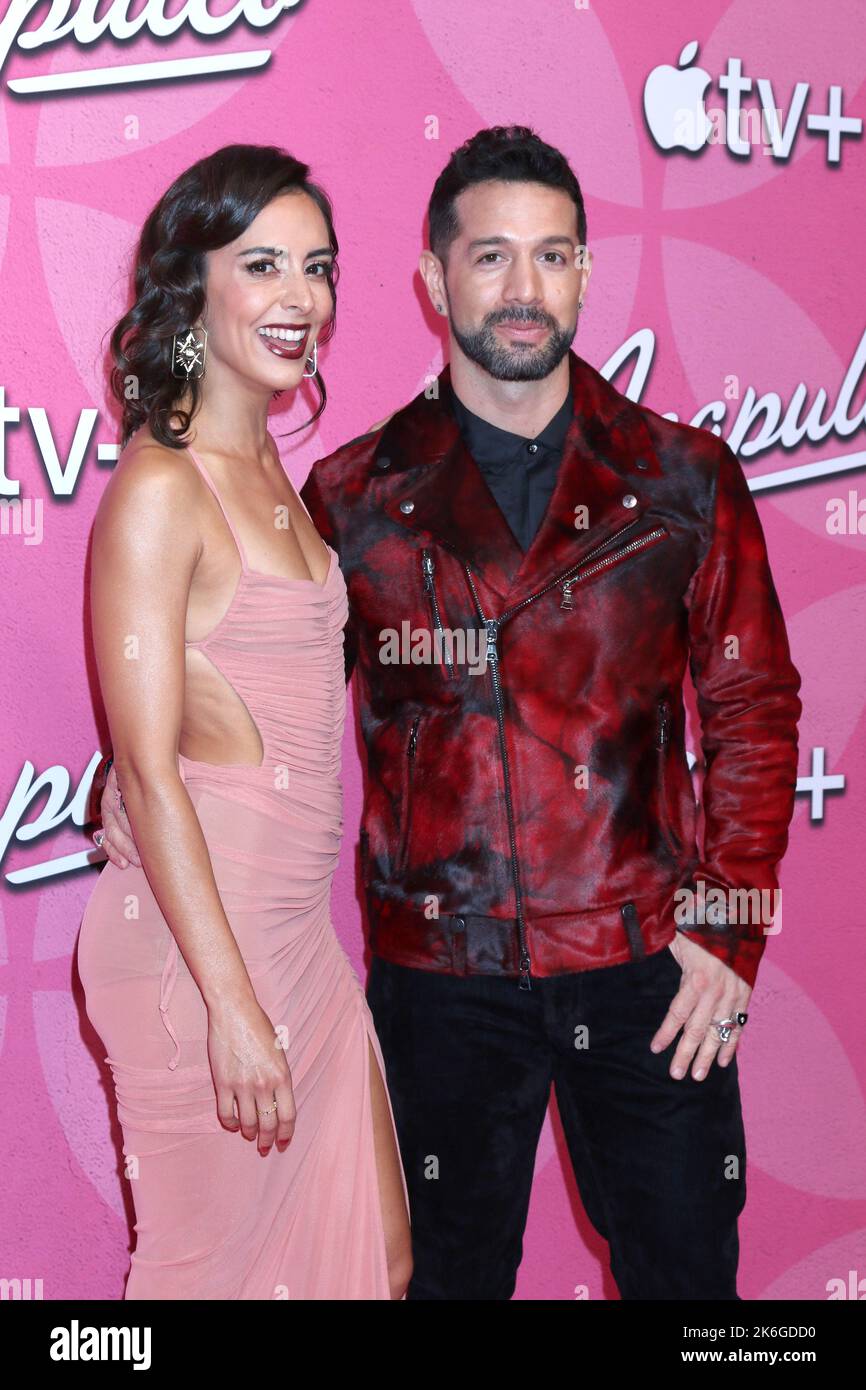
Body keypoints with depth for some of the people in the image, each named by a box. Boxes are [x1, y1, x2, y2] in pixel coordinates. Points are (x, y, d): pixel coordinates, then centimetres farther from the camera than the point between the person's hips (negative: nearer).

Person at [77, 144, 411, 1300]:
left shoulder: (272, 477, 11)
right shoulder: (161, 488, -14)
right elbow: (148, 768, -18)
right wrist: (233, 1003, -19)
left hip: (299, 926, 8)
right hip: (197, 933, -8)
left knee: (368, 1250, 15)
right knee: (223, 1260, 8)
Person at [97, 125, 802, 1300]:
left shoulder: (685, 479, 2)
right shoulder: (356, 495, 1)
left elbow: (753, 711, 3)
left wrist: (729, 929, -4)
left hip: (647, 966, 0)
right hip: (443, 972, 0)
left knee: (685, 1268, 11)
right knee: (449, 1270, 14)